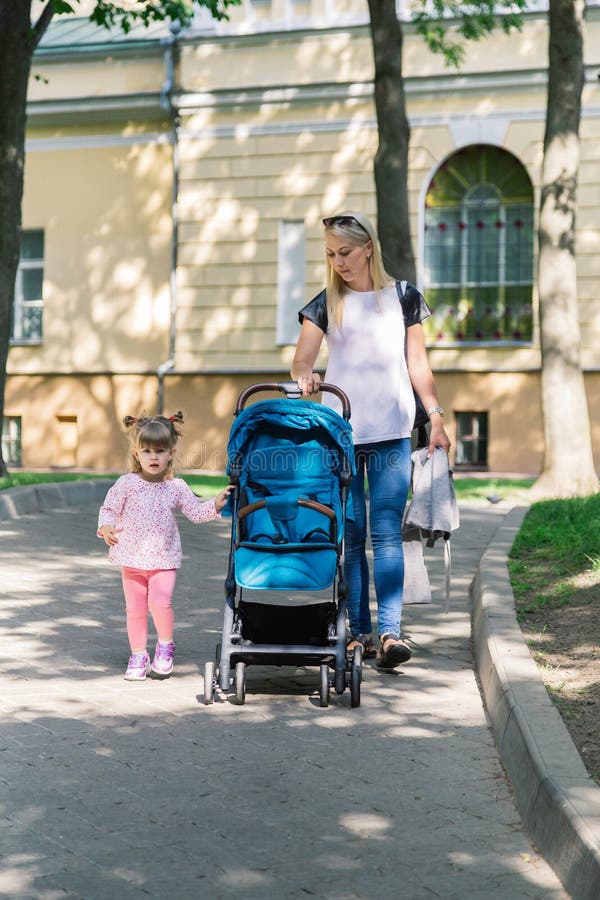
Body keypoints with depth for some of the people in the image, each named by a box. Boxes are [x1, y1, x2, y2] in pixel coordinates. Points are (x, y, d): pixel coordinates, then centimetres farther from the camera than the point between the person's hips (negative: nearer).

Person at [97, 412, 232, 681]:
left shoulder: (176, 487, -1)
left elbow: (196, 512, 3)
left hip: (164, 560, -1)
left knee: (160, 603, -18)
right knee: (135, 609, 7)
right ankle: (138, 655, 23)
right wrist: (106, 527, -19)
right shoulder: (126, 484, -5)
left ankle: (165, 645, 7)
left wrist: (216, 505, -12)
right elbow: (108, 509, 0)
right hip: (132, 558, 1)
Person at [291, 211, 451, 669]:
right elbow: (302, 359, -3)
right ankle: (359, 630, 7)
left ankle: (390, 631, -13)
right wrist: (304, 377, -26)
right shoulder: (326, 303, 9)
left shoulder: (403, 296, 9)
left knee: (386, 532, -9)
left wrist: (436, 415, 3)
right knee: (349, 534, 2)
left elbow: (418, 364, 11)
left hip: (391, 431, -1)